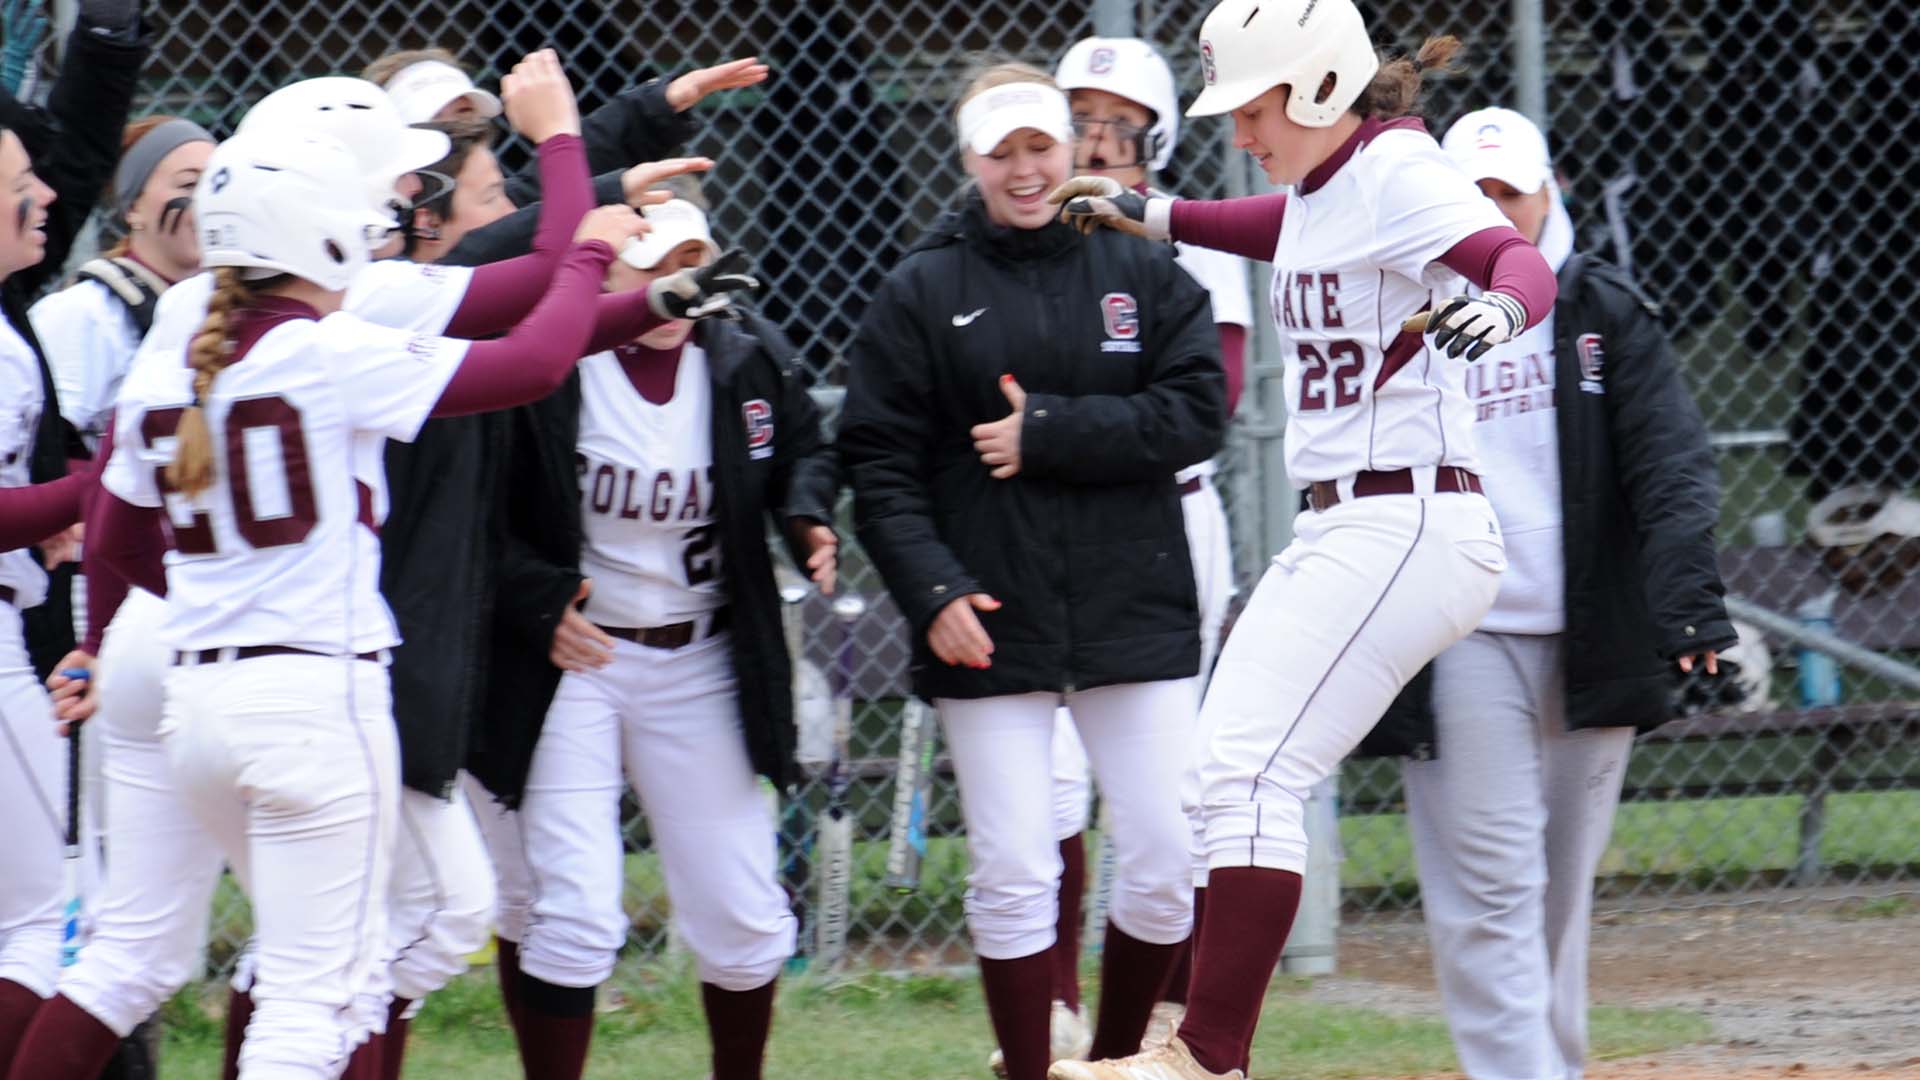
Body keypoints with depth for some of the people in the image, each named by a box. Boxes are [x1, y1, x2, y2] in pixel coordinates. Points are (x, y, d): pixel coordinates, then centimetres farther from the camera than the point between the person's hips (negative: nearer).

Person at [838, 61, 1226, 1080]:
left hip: (1135, 612, 1)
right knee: (1012, 872, -5)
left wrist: (1051, 433, -13)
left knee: (1166, 864, 0)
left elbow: (1197, 413, -4)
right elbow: (879, 465, -1)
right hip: (991, 622, -1)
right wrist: (931, 588, -14)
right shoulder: (920, 292, 4)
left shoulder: (1144, 275, 7)